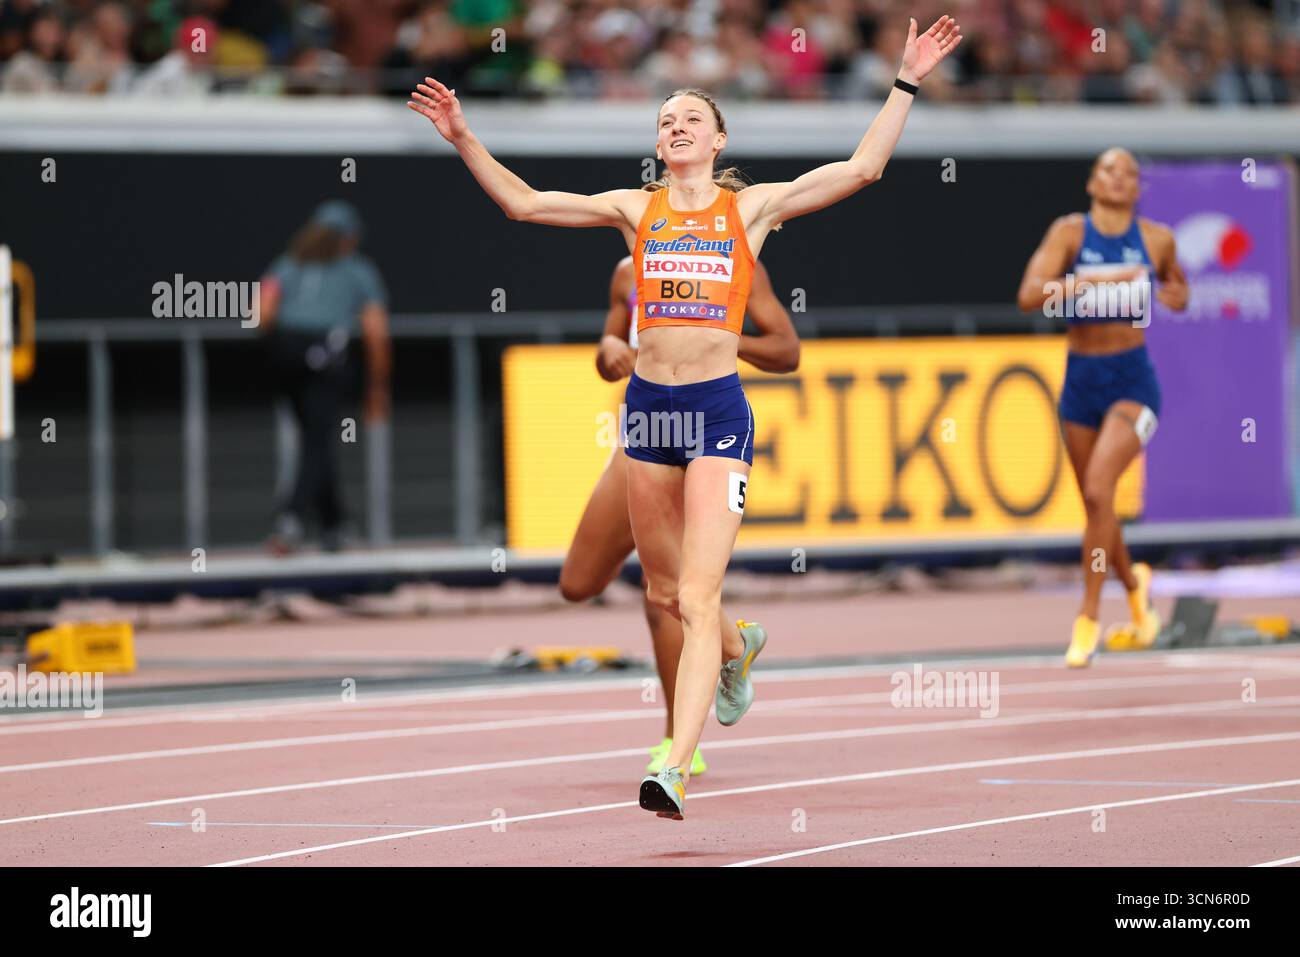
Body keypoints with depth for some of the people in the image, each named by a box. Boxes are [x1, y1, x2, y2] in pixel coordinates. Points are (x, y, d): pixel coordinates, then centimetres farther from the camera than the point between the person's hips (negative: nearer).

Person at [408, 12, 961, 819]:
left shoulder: (753, 207, 5)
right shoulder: (636, 209, 10)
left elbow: (862, 169, 2)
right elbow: (523, 202, 11)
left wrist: (906, 85, -2)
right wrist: (464, 140, 4)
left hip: (718, 408, -4)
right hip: (648, 404, 4)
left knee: (696, 598, -13)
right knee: (664, 589, 17)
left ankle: (675, 770, -21)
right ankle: (739, 649, 51)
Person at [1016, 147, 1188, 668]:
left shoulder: (1157, 238, -1)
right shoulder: (1070, 231, -6)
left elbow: (1178, 287, 20)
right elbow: (1029, 295, -19)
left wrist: (1176, 295, -5)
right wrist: (1099, 280, -28)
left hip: (1133, 380, -2)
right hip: (1081, 377, 2)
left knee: (1098, 489, -22)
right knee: (1095, 504, 12)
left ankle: (1088, 618, -12)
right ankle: (1134, 585, 43)